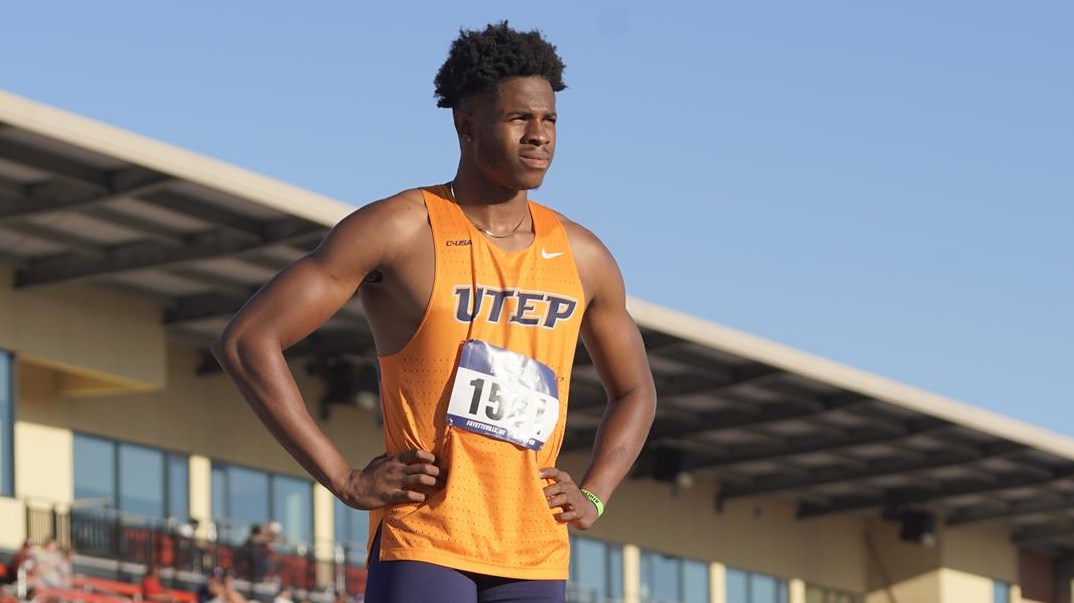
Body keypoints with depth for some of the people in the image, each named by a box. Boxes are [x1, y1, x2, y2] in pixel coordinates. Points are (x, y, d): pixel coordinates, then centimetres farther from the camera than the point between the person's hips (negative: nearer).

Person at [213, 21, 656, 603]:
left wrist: (592, 495, 10)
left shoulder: (581, 257, 11)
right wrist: (344, 479, -11)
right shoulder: (400, 230, -4)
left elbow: (635, 390, 28)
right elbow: (245, 342, -8)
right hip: (423, 543, -5)